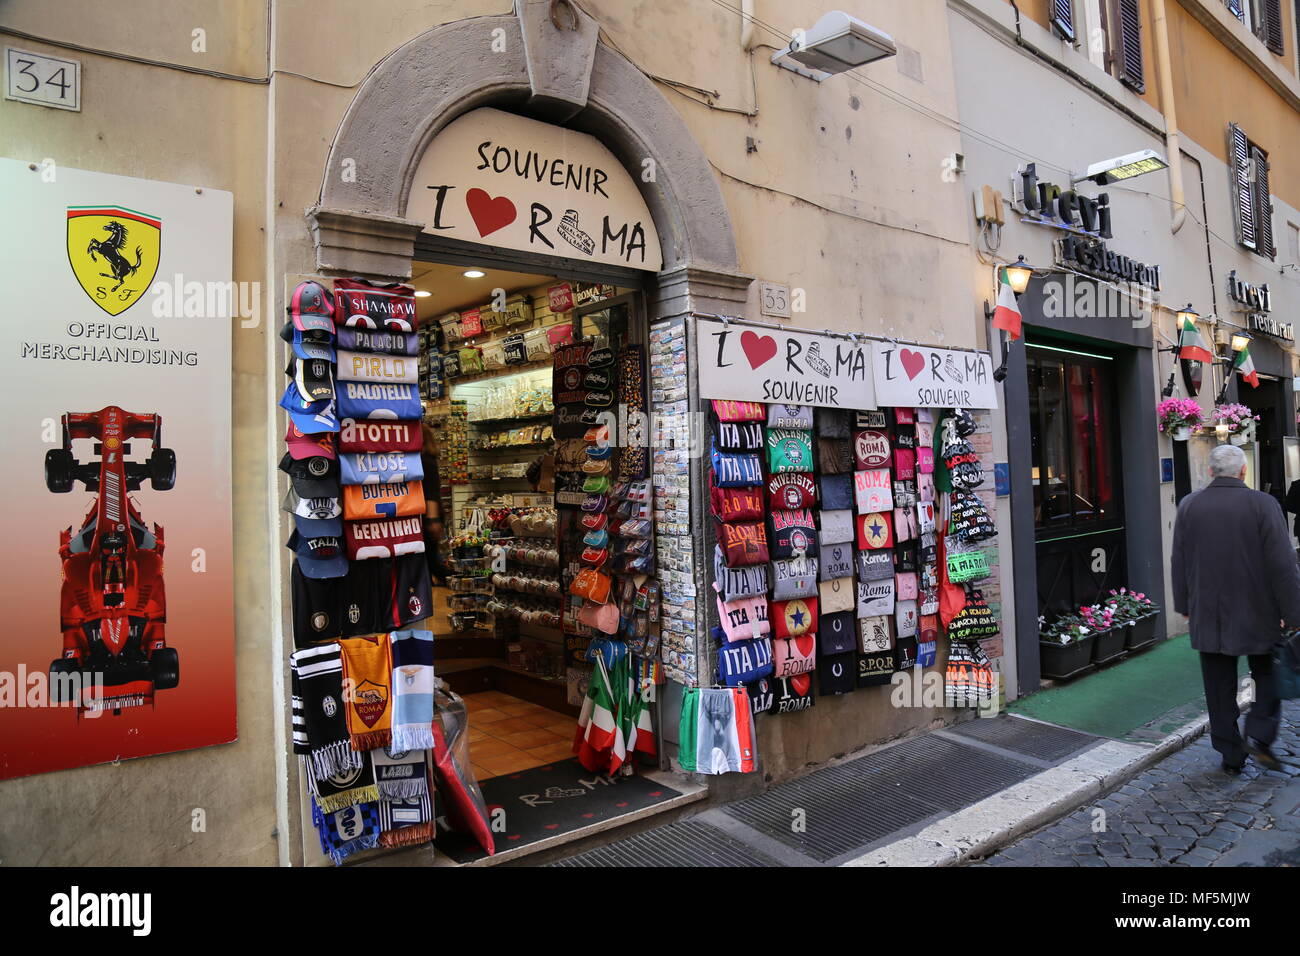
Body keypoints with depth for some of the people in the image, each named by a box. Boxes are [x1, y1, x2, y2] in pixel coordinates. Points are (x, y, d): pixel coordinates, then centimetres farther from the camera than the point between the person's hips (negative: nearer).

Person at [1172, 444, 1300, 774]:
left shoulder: (1188, 506, -1)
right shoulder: (1263, 504, -11)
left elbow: (1179, 561, 5)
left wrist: (1184, 605, 15)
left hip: (1207, 615, 2)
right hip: (1256, 614, -2)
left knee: (1219, 688, 9)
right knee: (1269, 676, 18)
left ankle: (1231, 755, 15)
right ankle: (1259, 734, 3)